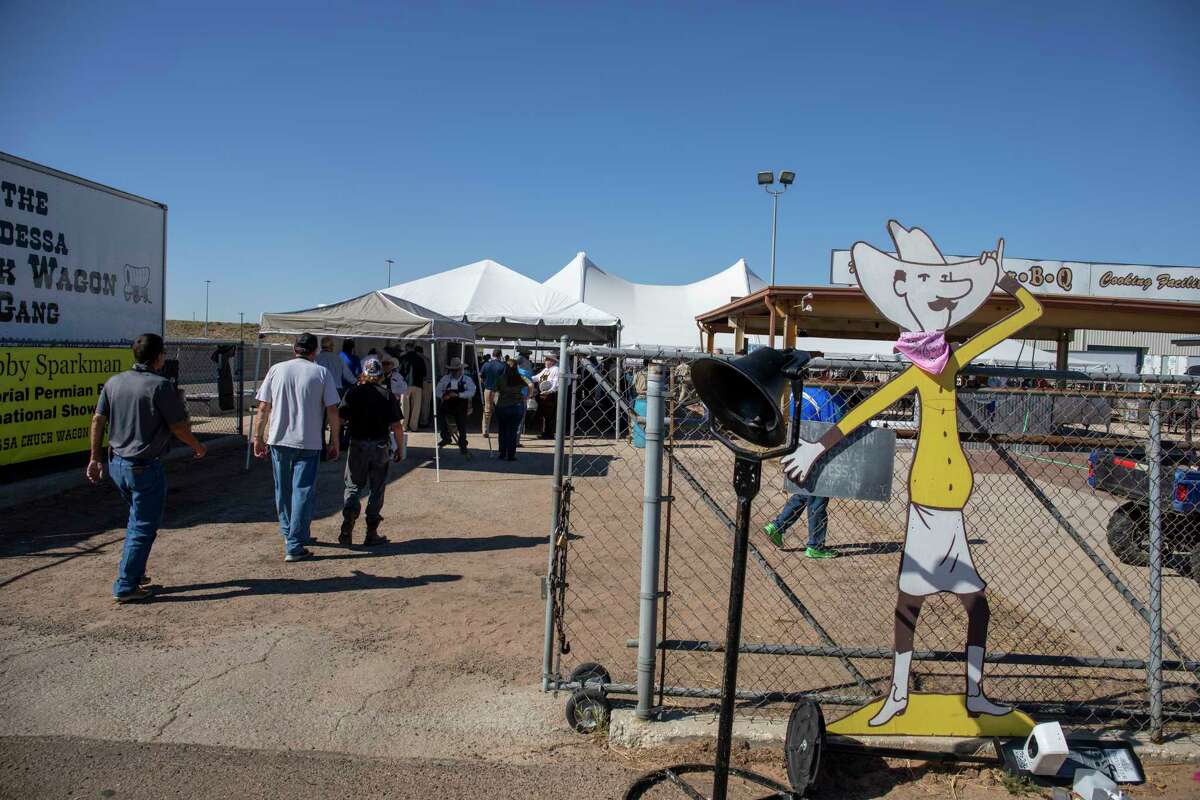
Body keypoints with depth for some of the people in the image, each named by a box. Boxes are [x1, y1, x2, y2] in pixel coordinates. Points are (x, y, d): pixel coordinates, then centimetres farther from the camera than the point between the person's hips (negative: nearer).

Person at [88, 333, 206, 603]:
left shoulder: (113, 382, 5)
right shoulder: (160, 386, -16)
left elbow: (98, 420, 7)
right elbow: (179, 427, -14)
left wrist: (96, 458, 13)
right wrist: (197, 446, 4)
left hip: (116, 464, 7)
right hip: (144, 467, -7)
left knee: (137, 518, 24)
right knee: (144, 526, 4)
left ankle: (135, 573, 30)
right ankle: (126, 587, 7)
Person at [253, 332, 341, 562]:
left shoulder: (276, 369, 4)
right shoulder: (322, 373, -2)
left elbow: (263, 408, 3)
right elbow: (332, 411, -5)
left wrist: (258, 437, 11)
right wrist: (335, 441, 4)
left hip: (278, 440, 3)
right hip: (308, 442, -3)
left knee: (283, 491, 19)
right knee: (303, 492, 1)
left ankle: (289, 533, 36)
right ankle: (294, 547, -1)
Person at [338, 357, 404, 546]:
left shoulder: (353, 392, -2)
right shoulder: (388, 395, -2)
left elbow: (339, 418, -6)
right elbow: (397, 426, -5)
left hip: (358, 445, 0)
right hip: (380, 447, 0)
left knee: (353, 487, 11)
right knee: (377, 490, 9)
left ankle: (347, 529, -4)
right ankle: (372, 533, 11)